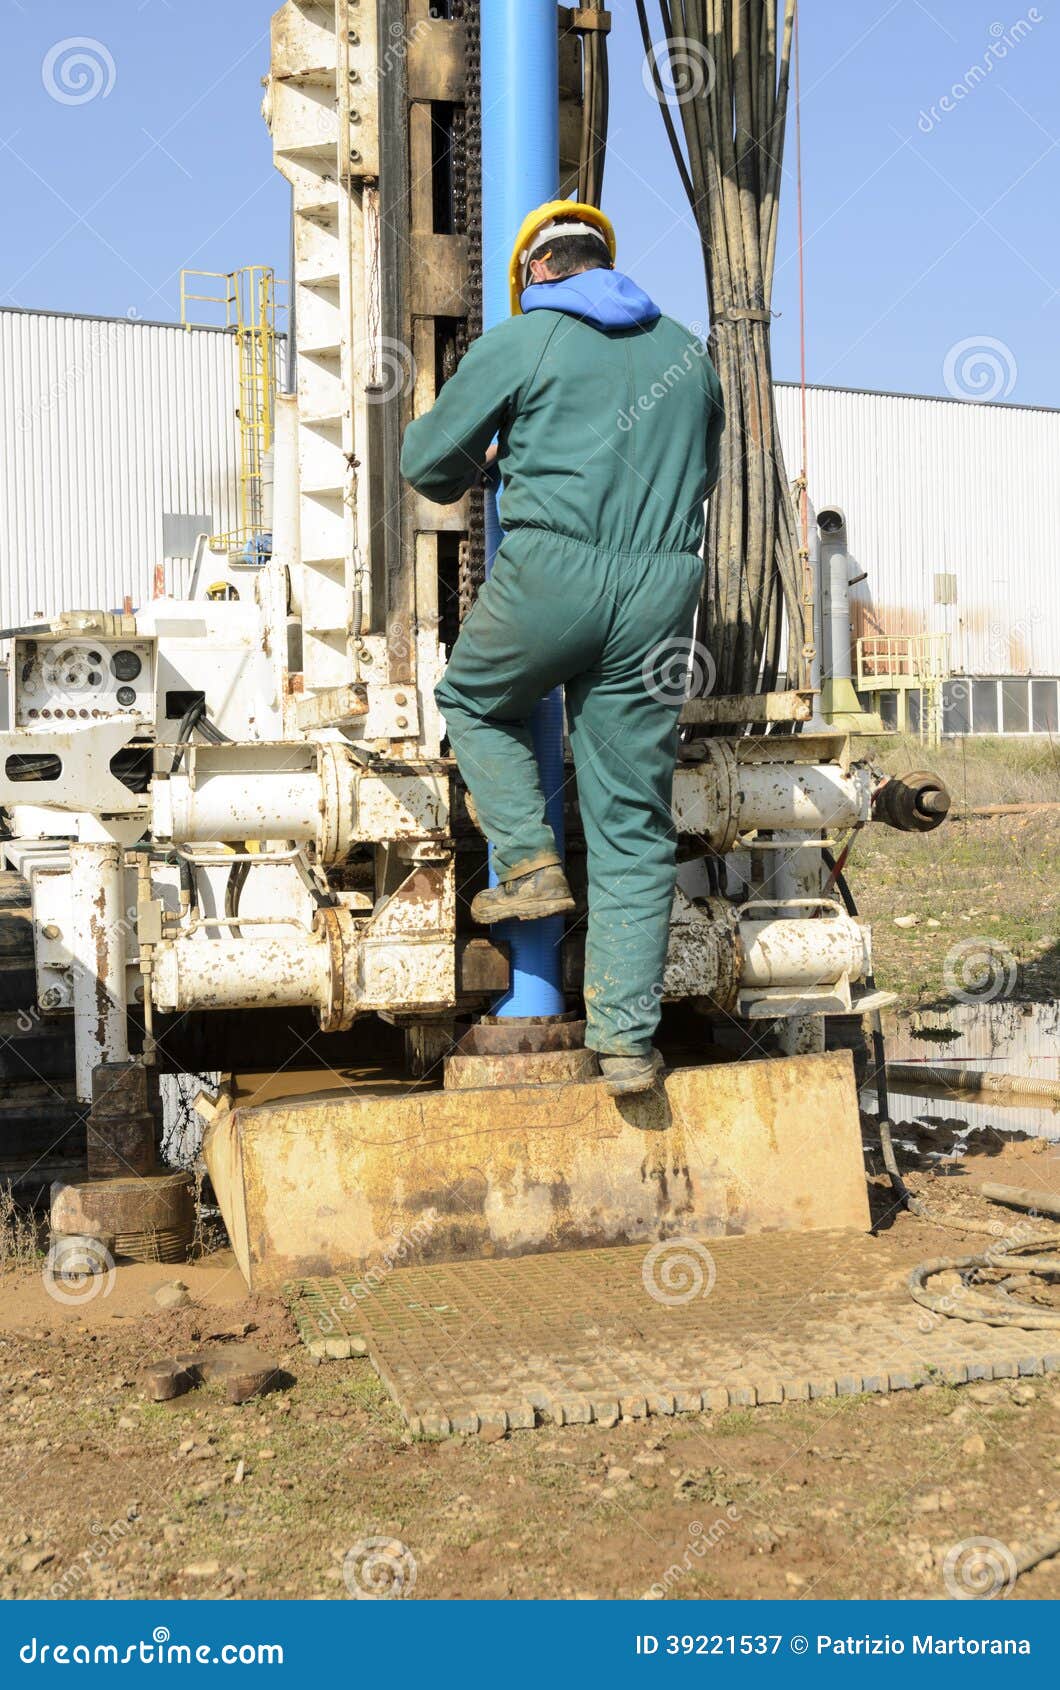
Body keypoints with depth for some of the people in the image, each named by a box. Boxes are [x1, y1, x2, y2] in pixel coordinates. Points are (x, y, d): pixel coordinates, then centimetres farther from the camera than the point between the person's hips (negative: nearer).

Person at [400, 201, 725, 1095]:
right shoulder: (688, 353, 18)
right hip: (661, 587, 4)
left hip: (549, 573, -4)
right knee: (634, 829, 6)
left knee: (472, 699, 29)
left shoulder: (518, 342, 3)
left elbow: (427, 458, 10)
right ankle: (627, 1038, 6)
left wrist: (473, 469, 32)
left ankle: (530, 864, 14)